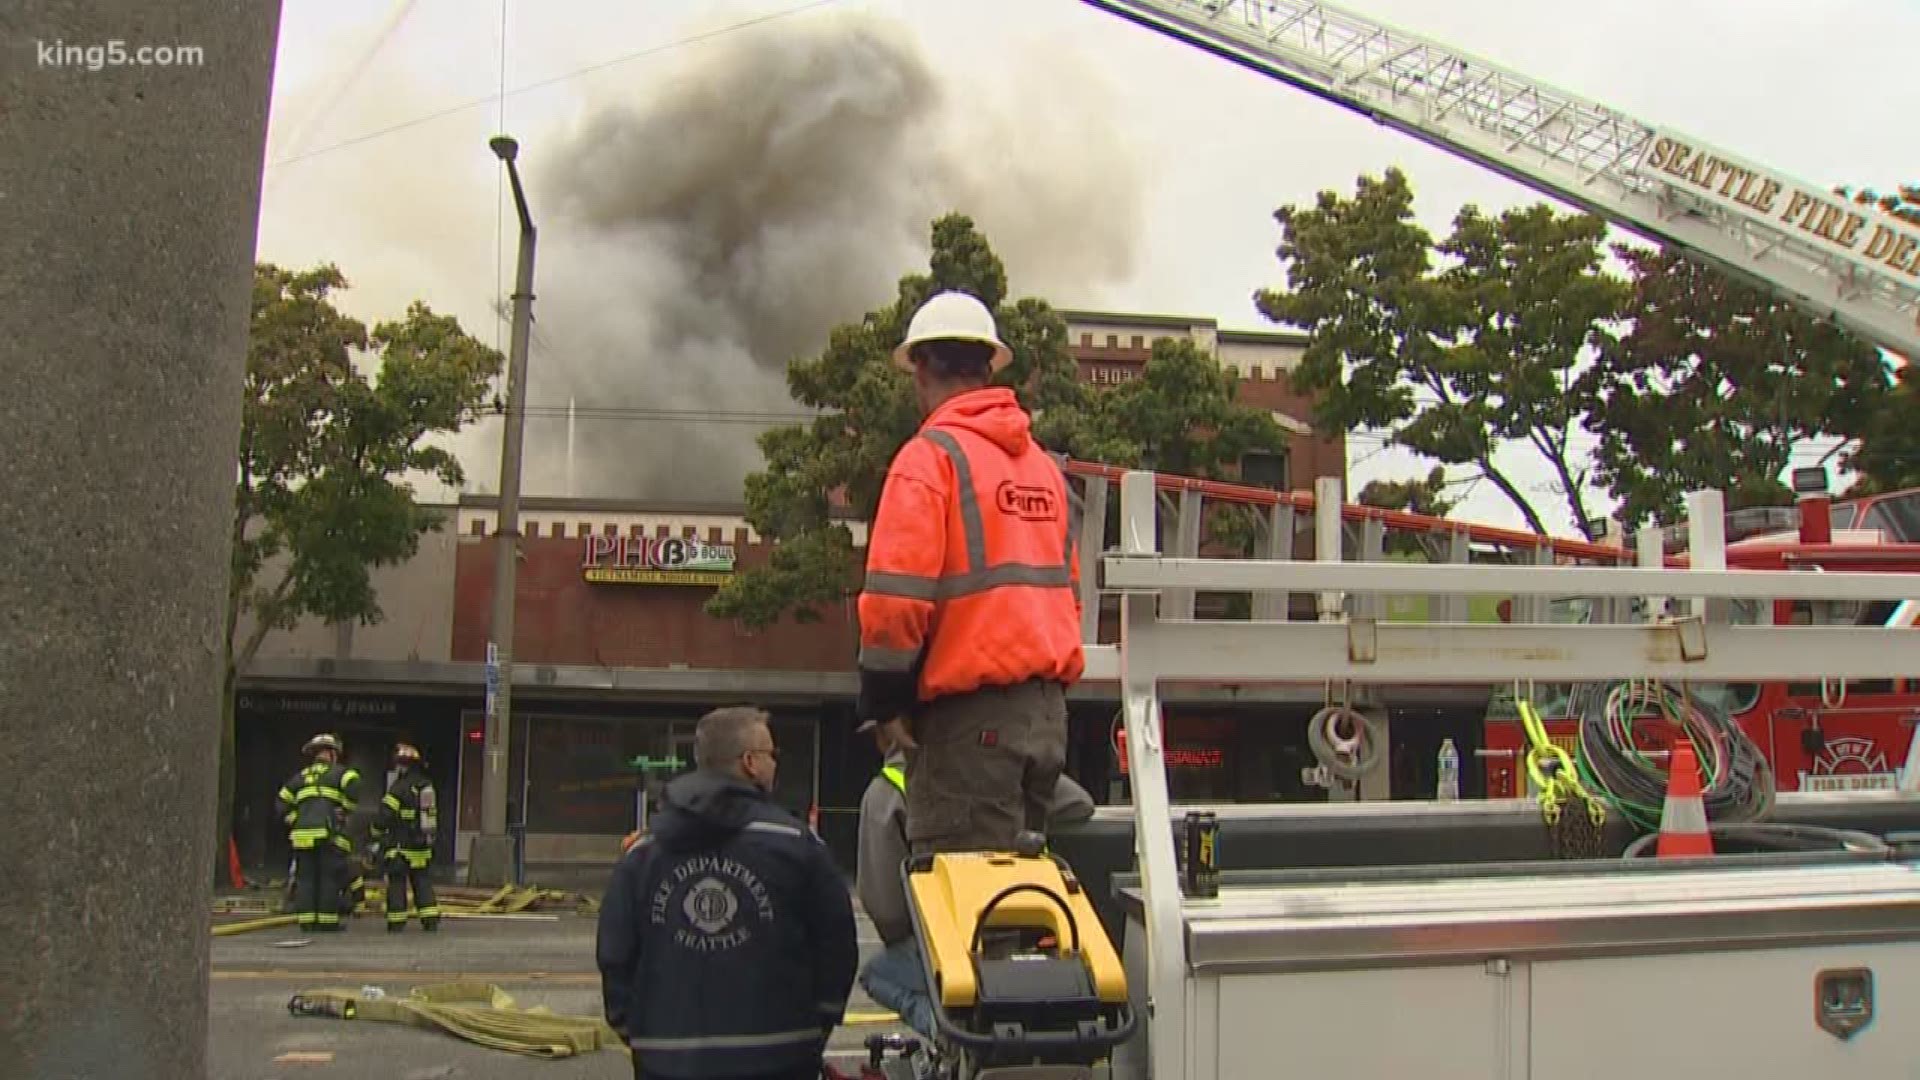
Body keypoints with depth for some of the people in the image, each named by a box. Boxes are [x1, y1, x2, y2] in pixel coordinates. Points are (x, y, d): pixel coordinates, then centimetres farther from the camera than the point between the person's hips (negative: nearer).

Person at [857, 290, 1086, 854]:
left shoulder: (931, 455, -7)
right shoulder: (1044, 463, 15)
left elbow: (895, 596, -15)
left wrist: (884, 700, -4)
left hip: (970, 711, -8)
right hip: (1047, 711, 8)